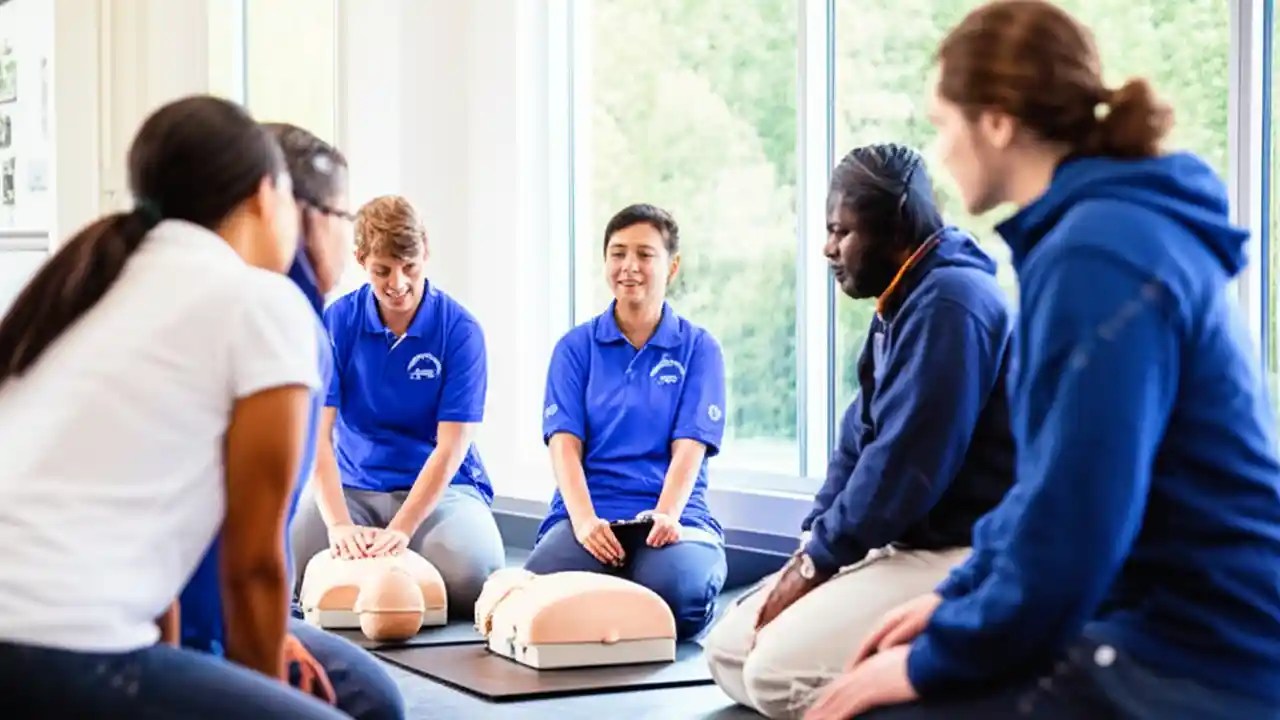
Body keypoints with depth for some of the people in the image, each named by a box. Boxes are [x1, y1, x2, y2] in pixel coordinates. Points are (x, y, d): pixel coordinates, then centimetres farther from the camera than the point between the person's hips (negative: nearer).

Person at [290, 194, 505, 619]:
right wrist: (339, 524, -27)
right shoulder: (336, 322, -5)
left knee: (471, 576, -32)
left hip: (442, 487, -1)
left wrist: (400, 530, -25)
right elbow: (317, 434, -12)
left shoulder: (460, 329, -9)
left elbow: (451, 446, -13)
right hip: (353, 485, 1)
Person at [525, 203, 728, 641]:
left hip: (673, 515, -1)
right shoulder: (576, 347, 11)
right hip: (590, 511, 1)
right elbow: (565, 443, 0)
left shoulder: (699, 348, 8)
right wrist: (584, 520, -18)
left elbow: (689, 447, -2)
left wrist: (665, 514, -21)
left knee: (678, 592, -36)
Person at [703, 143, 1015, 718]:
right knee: (730, 652, 6)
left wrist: (816, 561, -13)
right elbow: (860, 439, 17)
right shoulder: (904, 302, 16)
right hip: (903, 543, 11)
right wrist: (811, 545, 3)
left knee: (775, 670, -23)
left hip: (955, 556, -11)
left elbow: (905, 464, -23)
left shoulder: (949, 302, -19)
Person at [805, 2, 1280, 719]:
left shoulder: (1098, 254, -20)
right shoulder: (1124, 229, 13)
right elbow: (1056, 481, 19)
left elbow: (1072, 521, -24)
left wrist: (938, 658, -12)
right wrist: (957, 595, 14)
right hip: (1178, 622, 10)